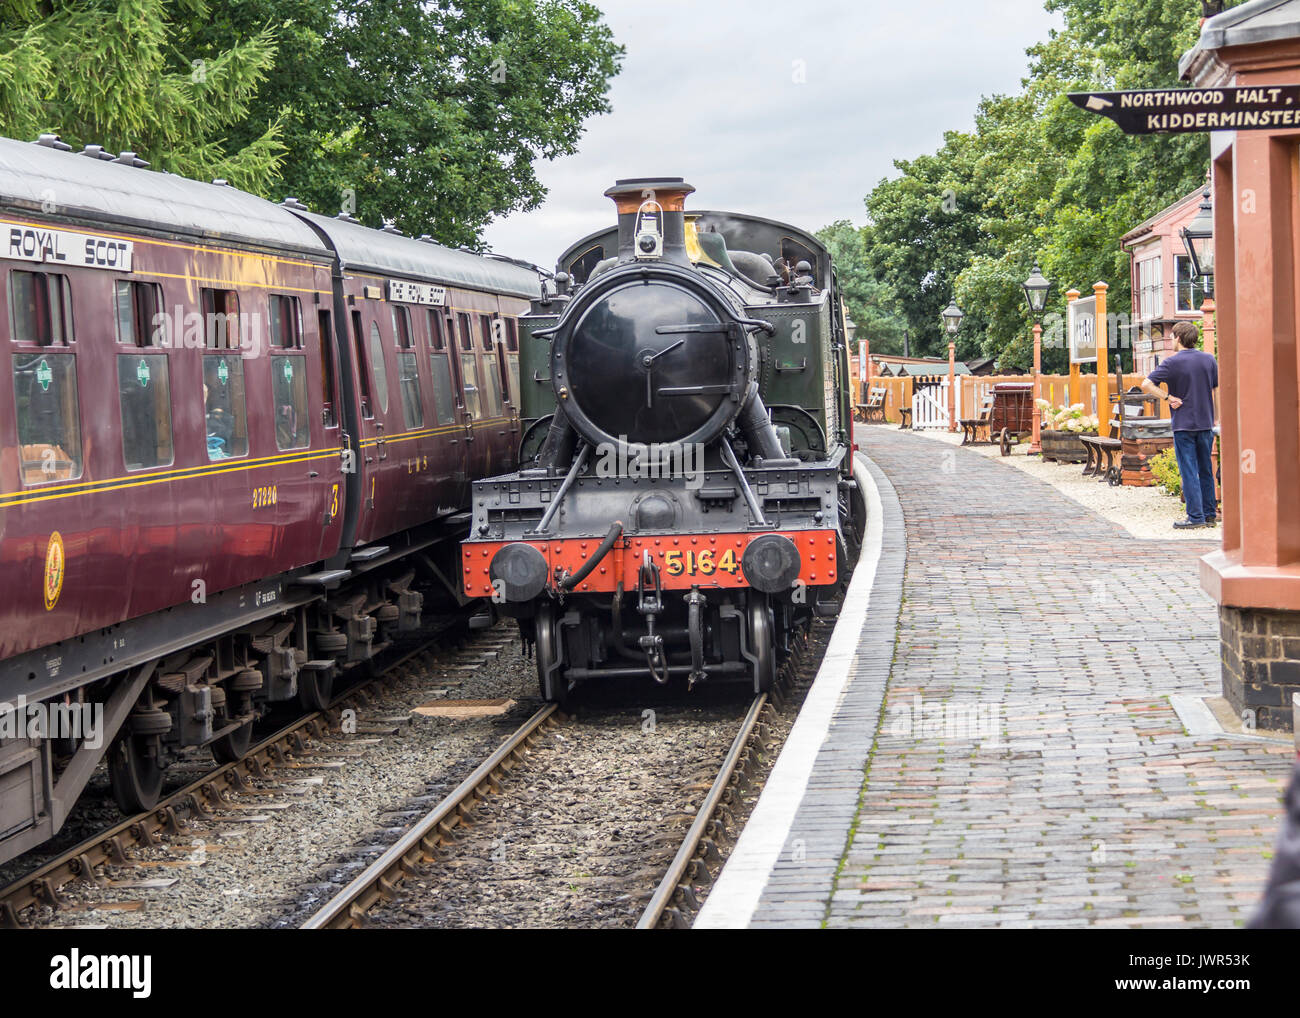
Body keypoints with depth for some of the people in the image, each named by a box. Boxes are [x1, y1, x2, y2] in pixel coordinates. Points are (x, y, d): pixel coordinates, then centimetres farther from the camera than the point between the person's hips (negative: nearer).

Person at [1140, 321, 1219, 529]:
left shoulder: (1171, 363, -9)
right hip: (1205, 424, 5)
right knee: (1206, 470, 13)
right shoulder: (1209, 360, 4)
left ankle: (1196, 516, -5)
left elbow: (1146, 384, -17)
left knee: (1189, 471, -2)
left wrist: (1169, 398, -10)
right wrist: (1214, 419, 18)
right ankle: (1210, 514, 16)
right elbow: (1218, 390, 10)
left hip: (1183, 424, -5)